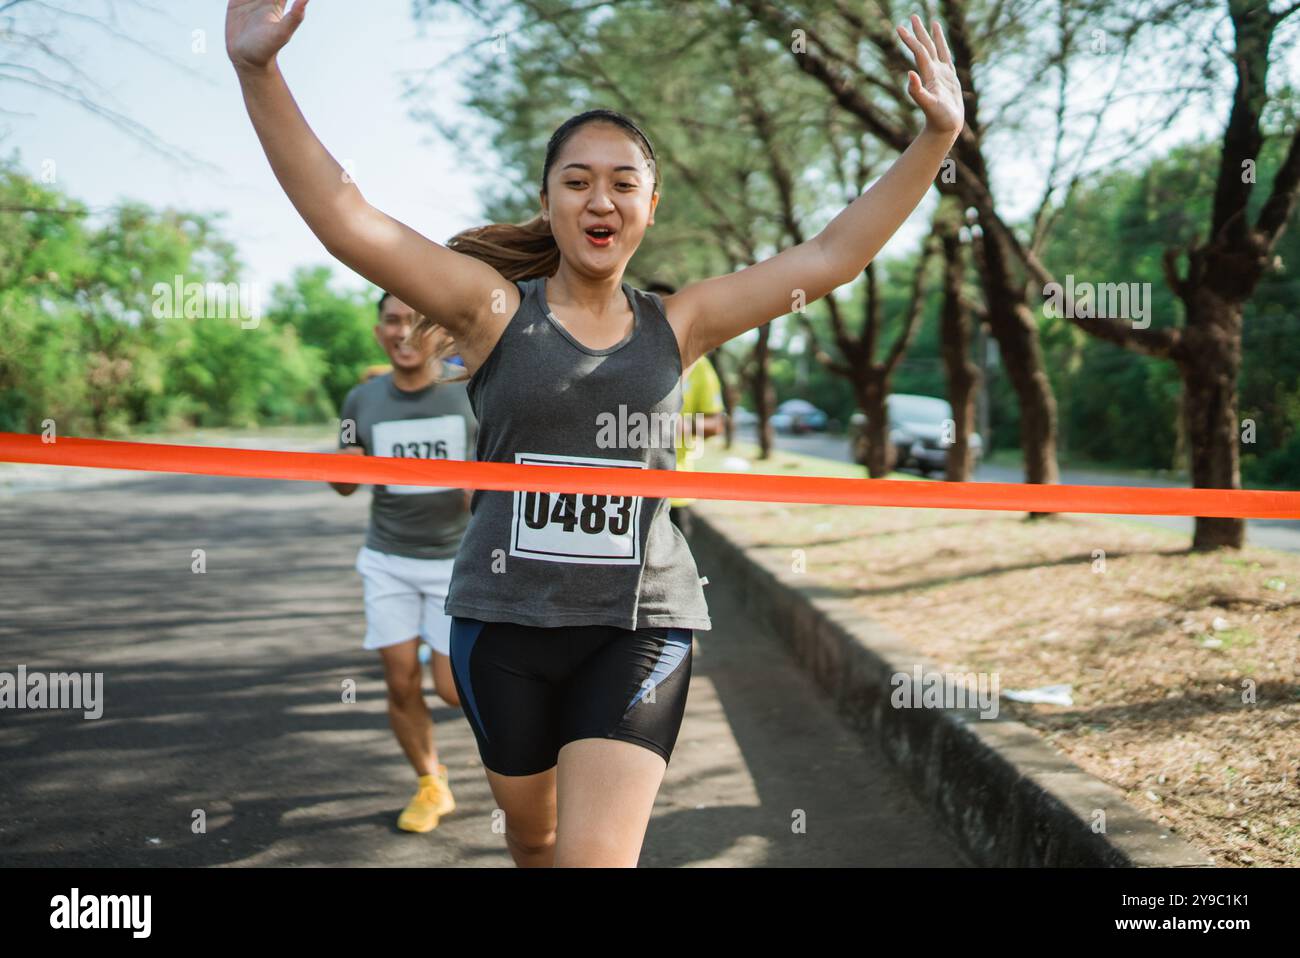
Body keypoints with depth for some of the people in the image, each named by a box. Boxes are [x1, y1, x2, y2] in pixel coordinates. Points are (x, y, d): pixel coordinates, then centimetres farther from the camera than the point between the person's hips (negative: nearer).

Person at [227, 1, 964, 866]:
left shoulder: (673, 327, 2)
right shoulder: (495, 307, -4)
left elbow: (829, 257, 1)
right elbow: (345, 218, -13)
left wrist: (937, 139, -4)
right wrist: (258, 72, -23)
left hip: (638, 622, 0)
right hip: (504, 618, 1)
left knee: (598, 854, -10)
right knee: (532, 830, 21)